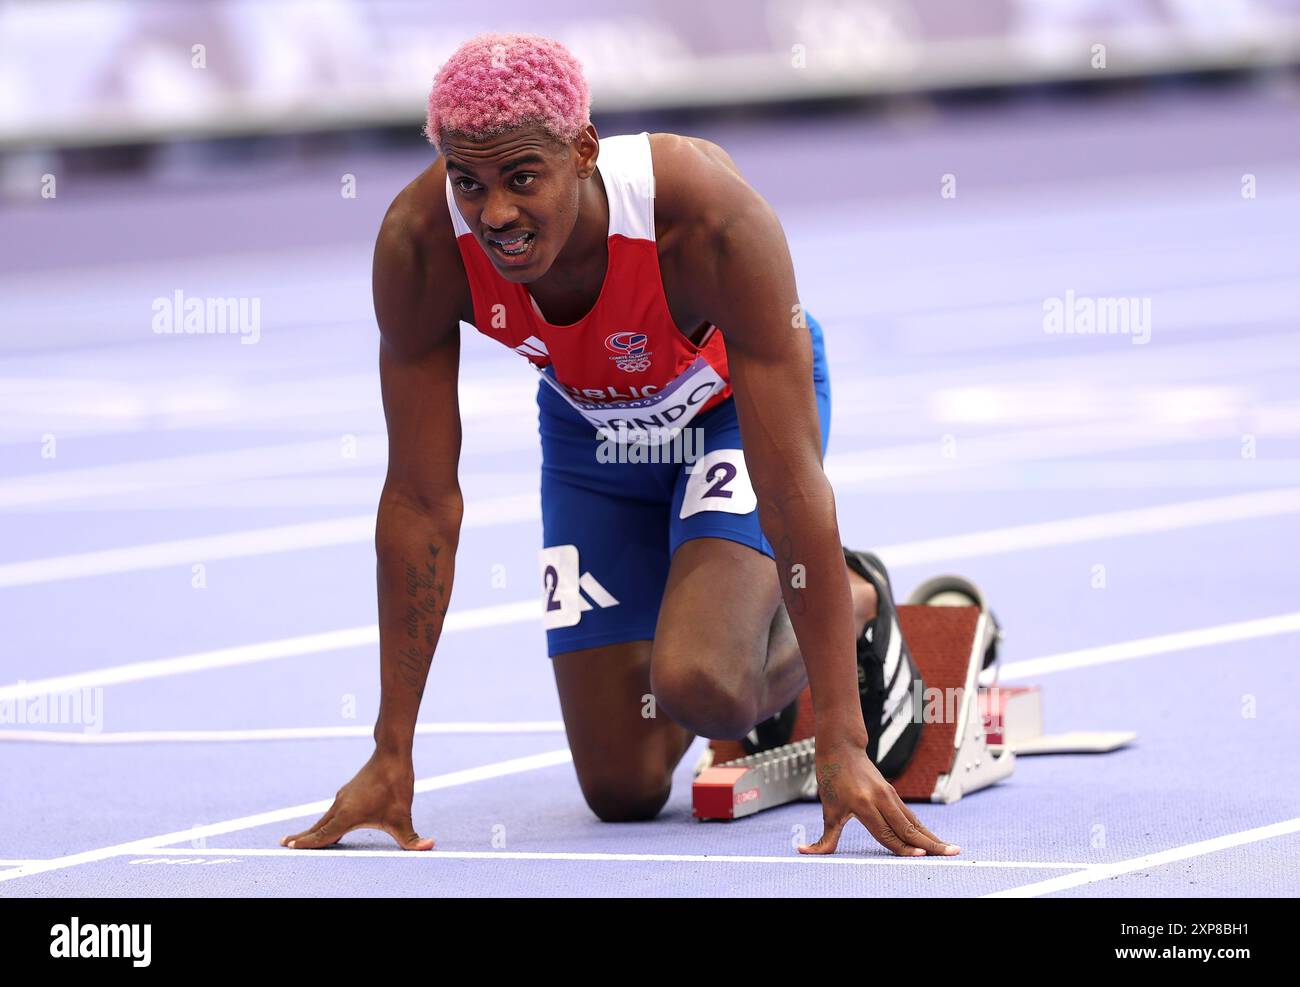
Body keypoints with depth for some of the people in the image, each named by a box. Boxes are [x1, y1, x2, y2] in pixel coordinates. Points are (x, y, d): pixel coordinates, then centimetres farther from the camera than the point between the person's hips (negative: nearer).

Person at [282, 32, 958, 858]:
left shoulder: (710, 217, -41)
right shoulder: (421, 246, -32)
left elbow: (794, 487, -38)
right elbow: (422, 500, -22)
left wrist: (844, 748, -40)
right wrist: (391, 758, -20)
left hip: (733, 408, -3)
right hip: (592, 425, 3)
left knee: (696, 686, -29)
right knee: (624, 790, -1)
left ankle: (856, 606, 5)